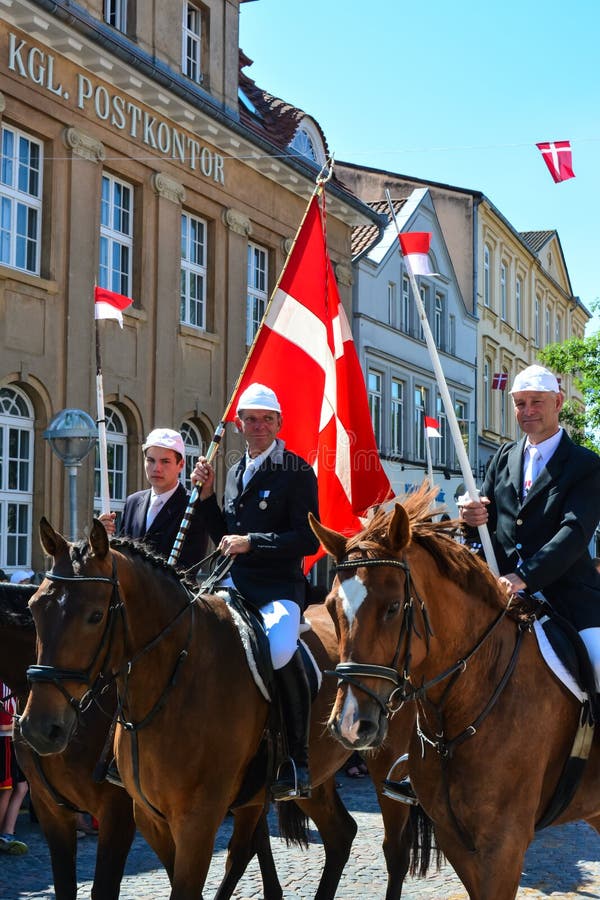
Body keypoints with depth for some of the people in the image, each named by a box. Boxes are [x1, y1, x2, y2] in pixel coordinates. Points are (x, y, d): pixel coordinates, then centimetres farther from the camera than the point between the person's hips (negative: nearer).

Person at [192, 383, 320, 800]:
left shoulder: (297, 471, -3)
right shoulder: (236, 472, 18)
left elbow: (308, 539, -11)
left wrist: (251, 542, -16)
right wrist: (207, 495, 11)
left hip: (279, 588, -7)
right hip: (235, 584, 7)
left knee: (280, 650, -34)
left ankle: (298, 762, -16)